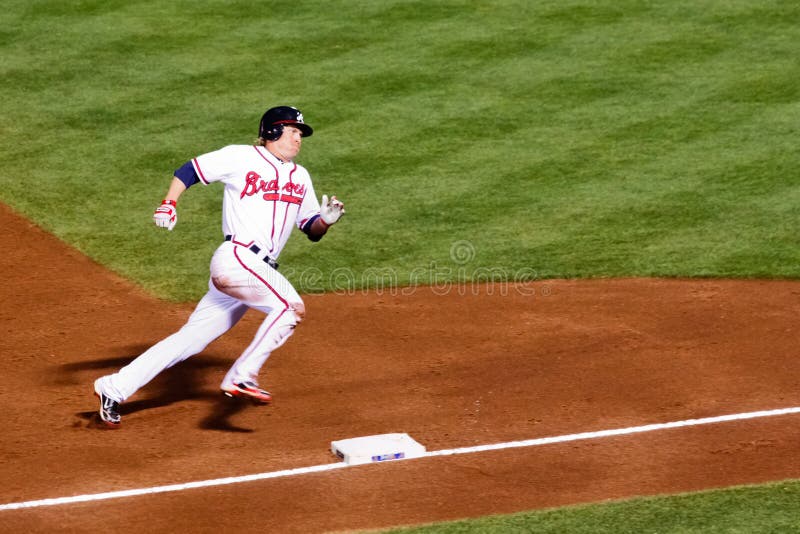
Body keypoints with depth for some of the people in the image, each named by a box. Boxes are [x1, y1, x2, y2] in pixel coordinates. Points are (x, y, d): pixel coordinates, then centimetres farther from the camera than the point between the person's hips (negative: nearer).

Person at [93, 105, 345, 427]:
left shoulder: (300, 177, 20)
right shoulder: (241, 157, 1)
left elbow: (312, 231, 21)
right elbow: (190, 171, 3)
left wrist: (326, 219, -1)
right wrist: (169, 204, -12)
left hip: (261, 270, 7)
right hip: (236, 259, -7)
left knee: (191, 339, 6)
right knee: (291, 306, -25)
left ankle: (114, 389, 11)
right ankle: (242, 377, -22)